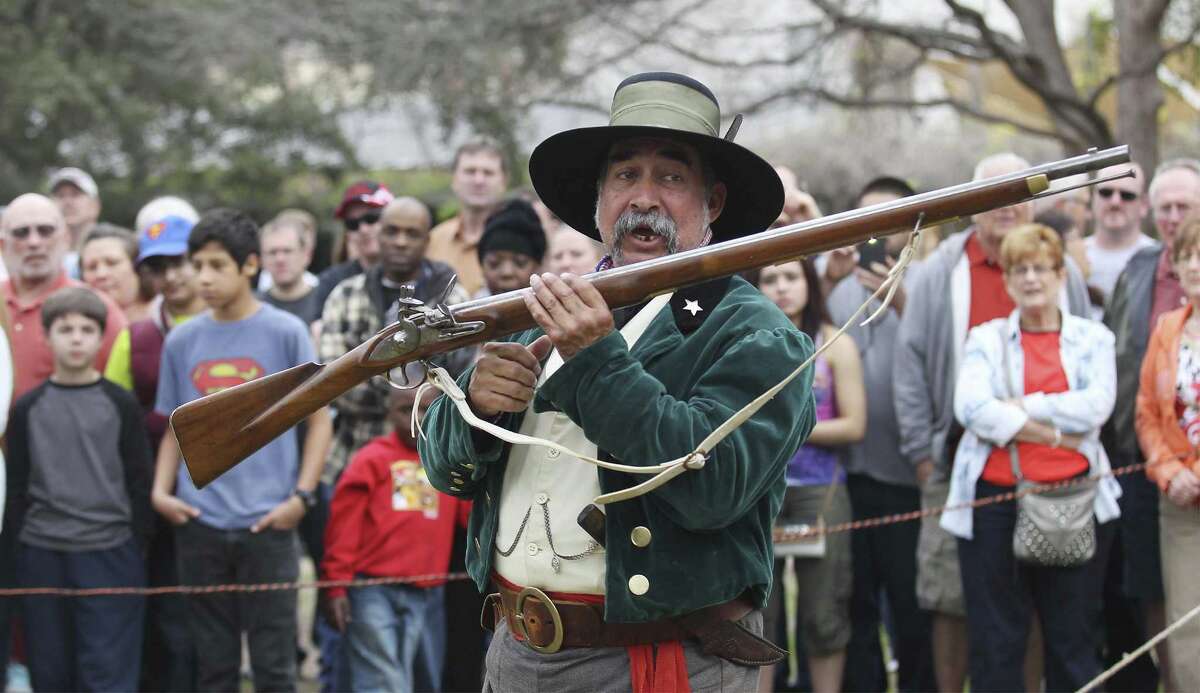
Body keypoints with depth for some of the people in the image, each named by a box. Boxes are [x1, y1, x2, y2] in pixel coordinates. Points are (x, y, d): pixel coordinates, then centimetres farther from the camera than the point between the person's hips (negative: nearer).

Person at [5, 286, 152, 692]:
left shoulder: (122, 405, 2)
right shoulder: (27, 408, 5)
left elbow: (140, 482, 3)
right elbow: (16, 486, 9)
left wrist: (137, 546, -1)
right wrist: (21, 543, 3)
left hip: (110, 553, -2)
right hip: (42, 556, 2)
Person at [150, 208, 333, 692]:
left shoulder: (285, 332, -1)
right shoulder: (182, 340, 8)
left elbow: (318, 420, 2)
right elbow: (175, 428, 15)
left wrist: (301, 496, -7)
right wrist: (161, 490, 0)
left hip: (267, 524, -3)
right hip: (199, 525, 3)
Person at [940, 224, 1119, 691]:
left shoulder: (1092, 338, 10)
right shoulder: (986, 338, 8)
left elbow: (1096, 406, -8)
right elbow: (970, 407, -9)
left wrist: (1018, 407, -11)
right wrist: (1055, 432, -12)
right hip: (994, 496, 0)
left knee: (1071, 635, 4)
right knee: (995, 639, 3)